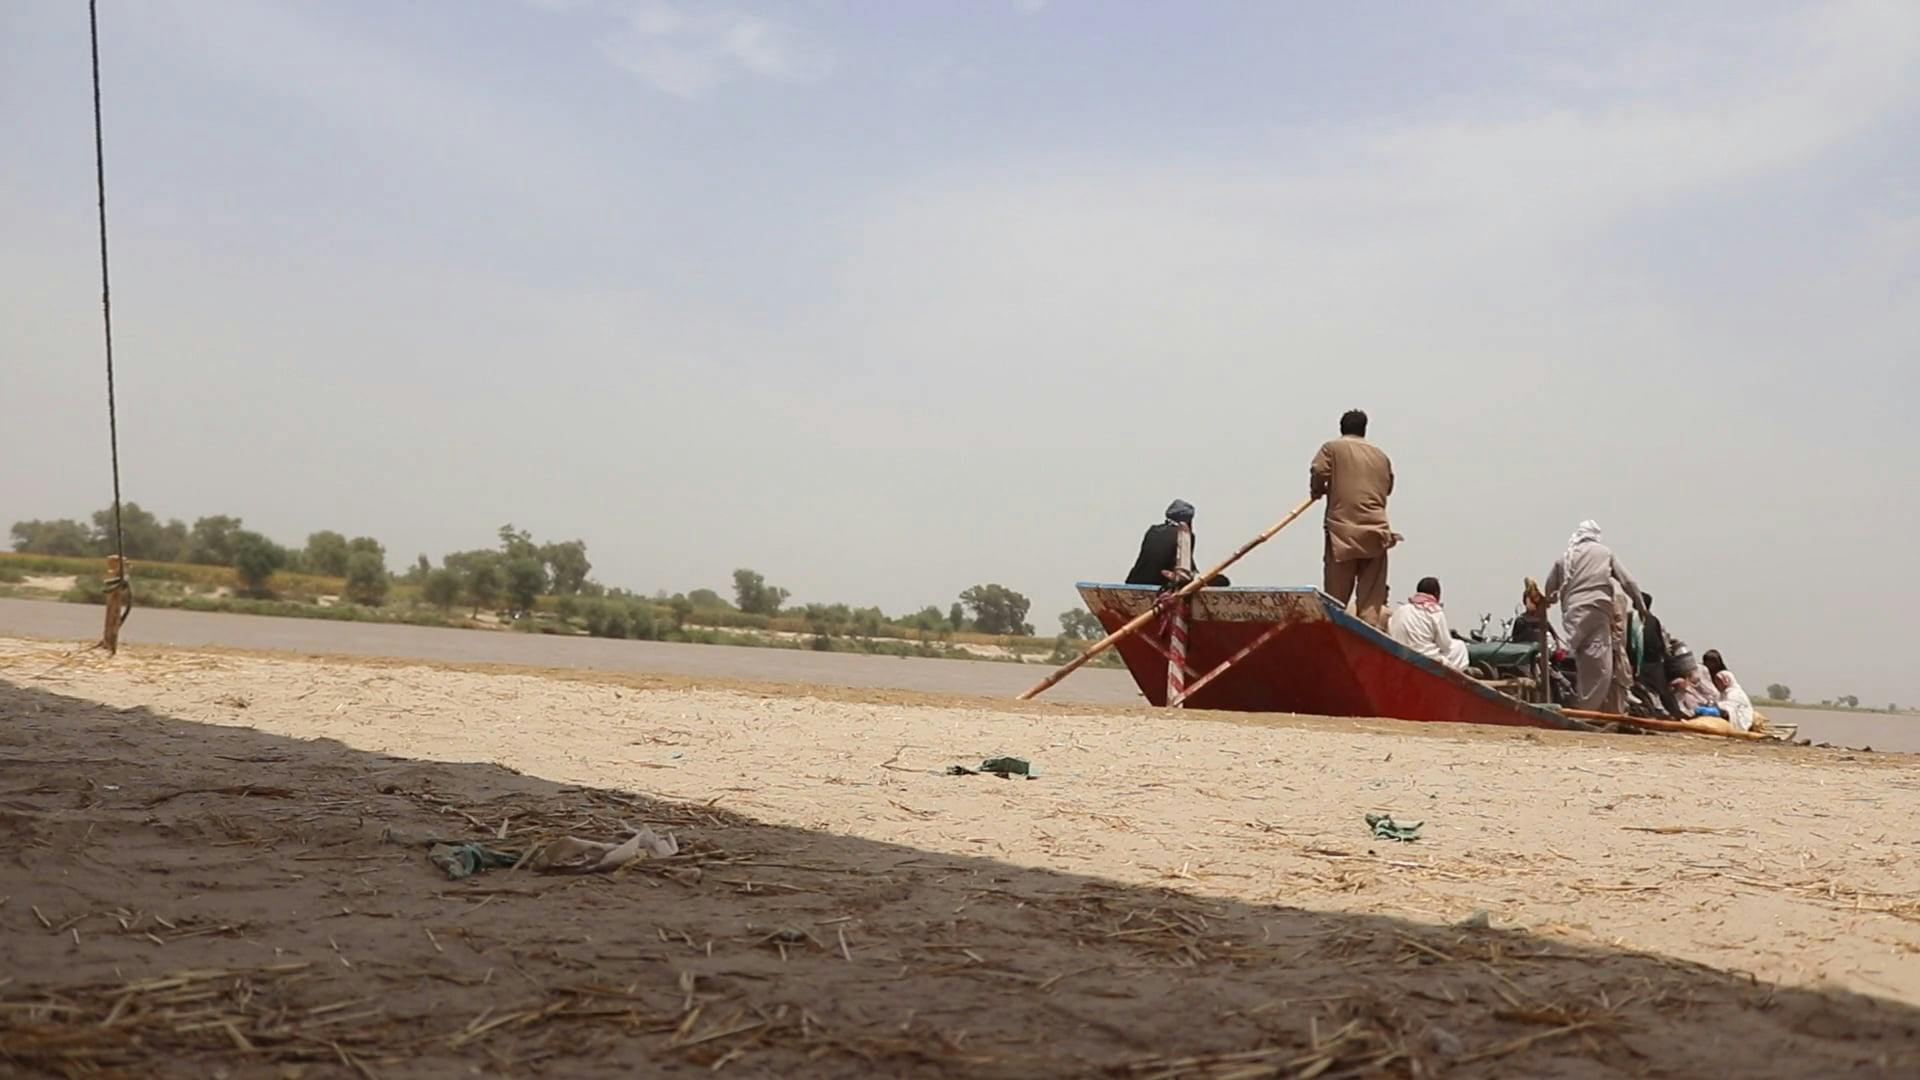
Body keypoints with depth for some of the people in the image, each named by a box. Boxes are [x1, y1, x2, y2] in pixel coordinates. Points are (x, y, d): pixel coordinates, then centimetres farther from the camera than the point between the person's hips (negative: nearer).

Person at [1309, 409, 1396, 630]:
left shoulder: (1333, 448, 5)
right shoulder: (1381, 455, 17)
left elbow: (1318, 472, -9)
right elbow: (1388, 487, 18)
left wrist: (1317, 491, 9)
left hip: (1342, 529, -2)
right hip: (1375, 531, 3)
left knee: (1337, 598, 3)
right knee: (1372, 599, 2)